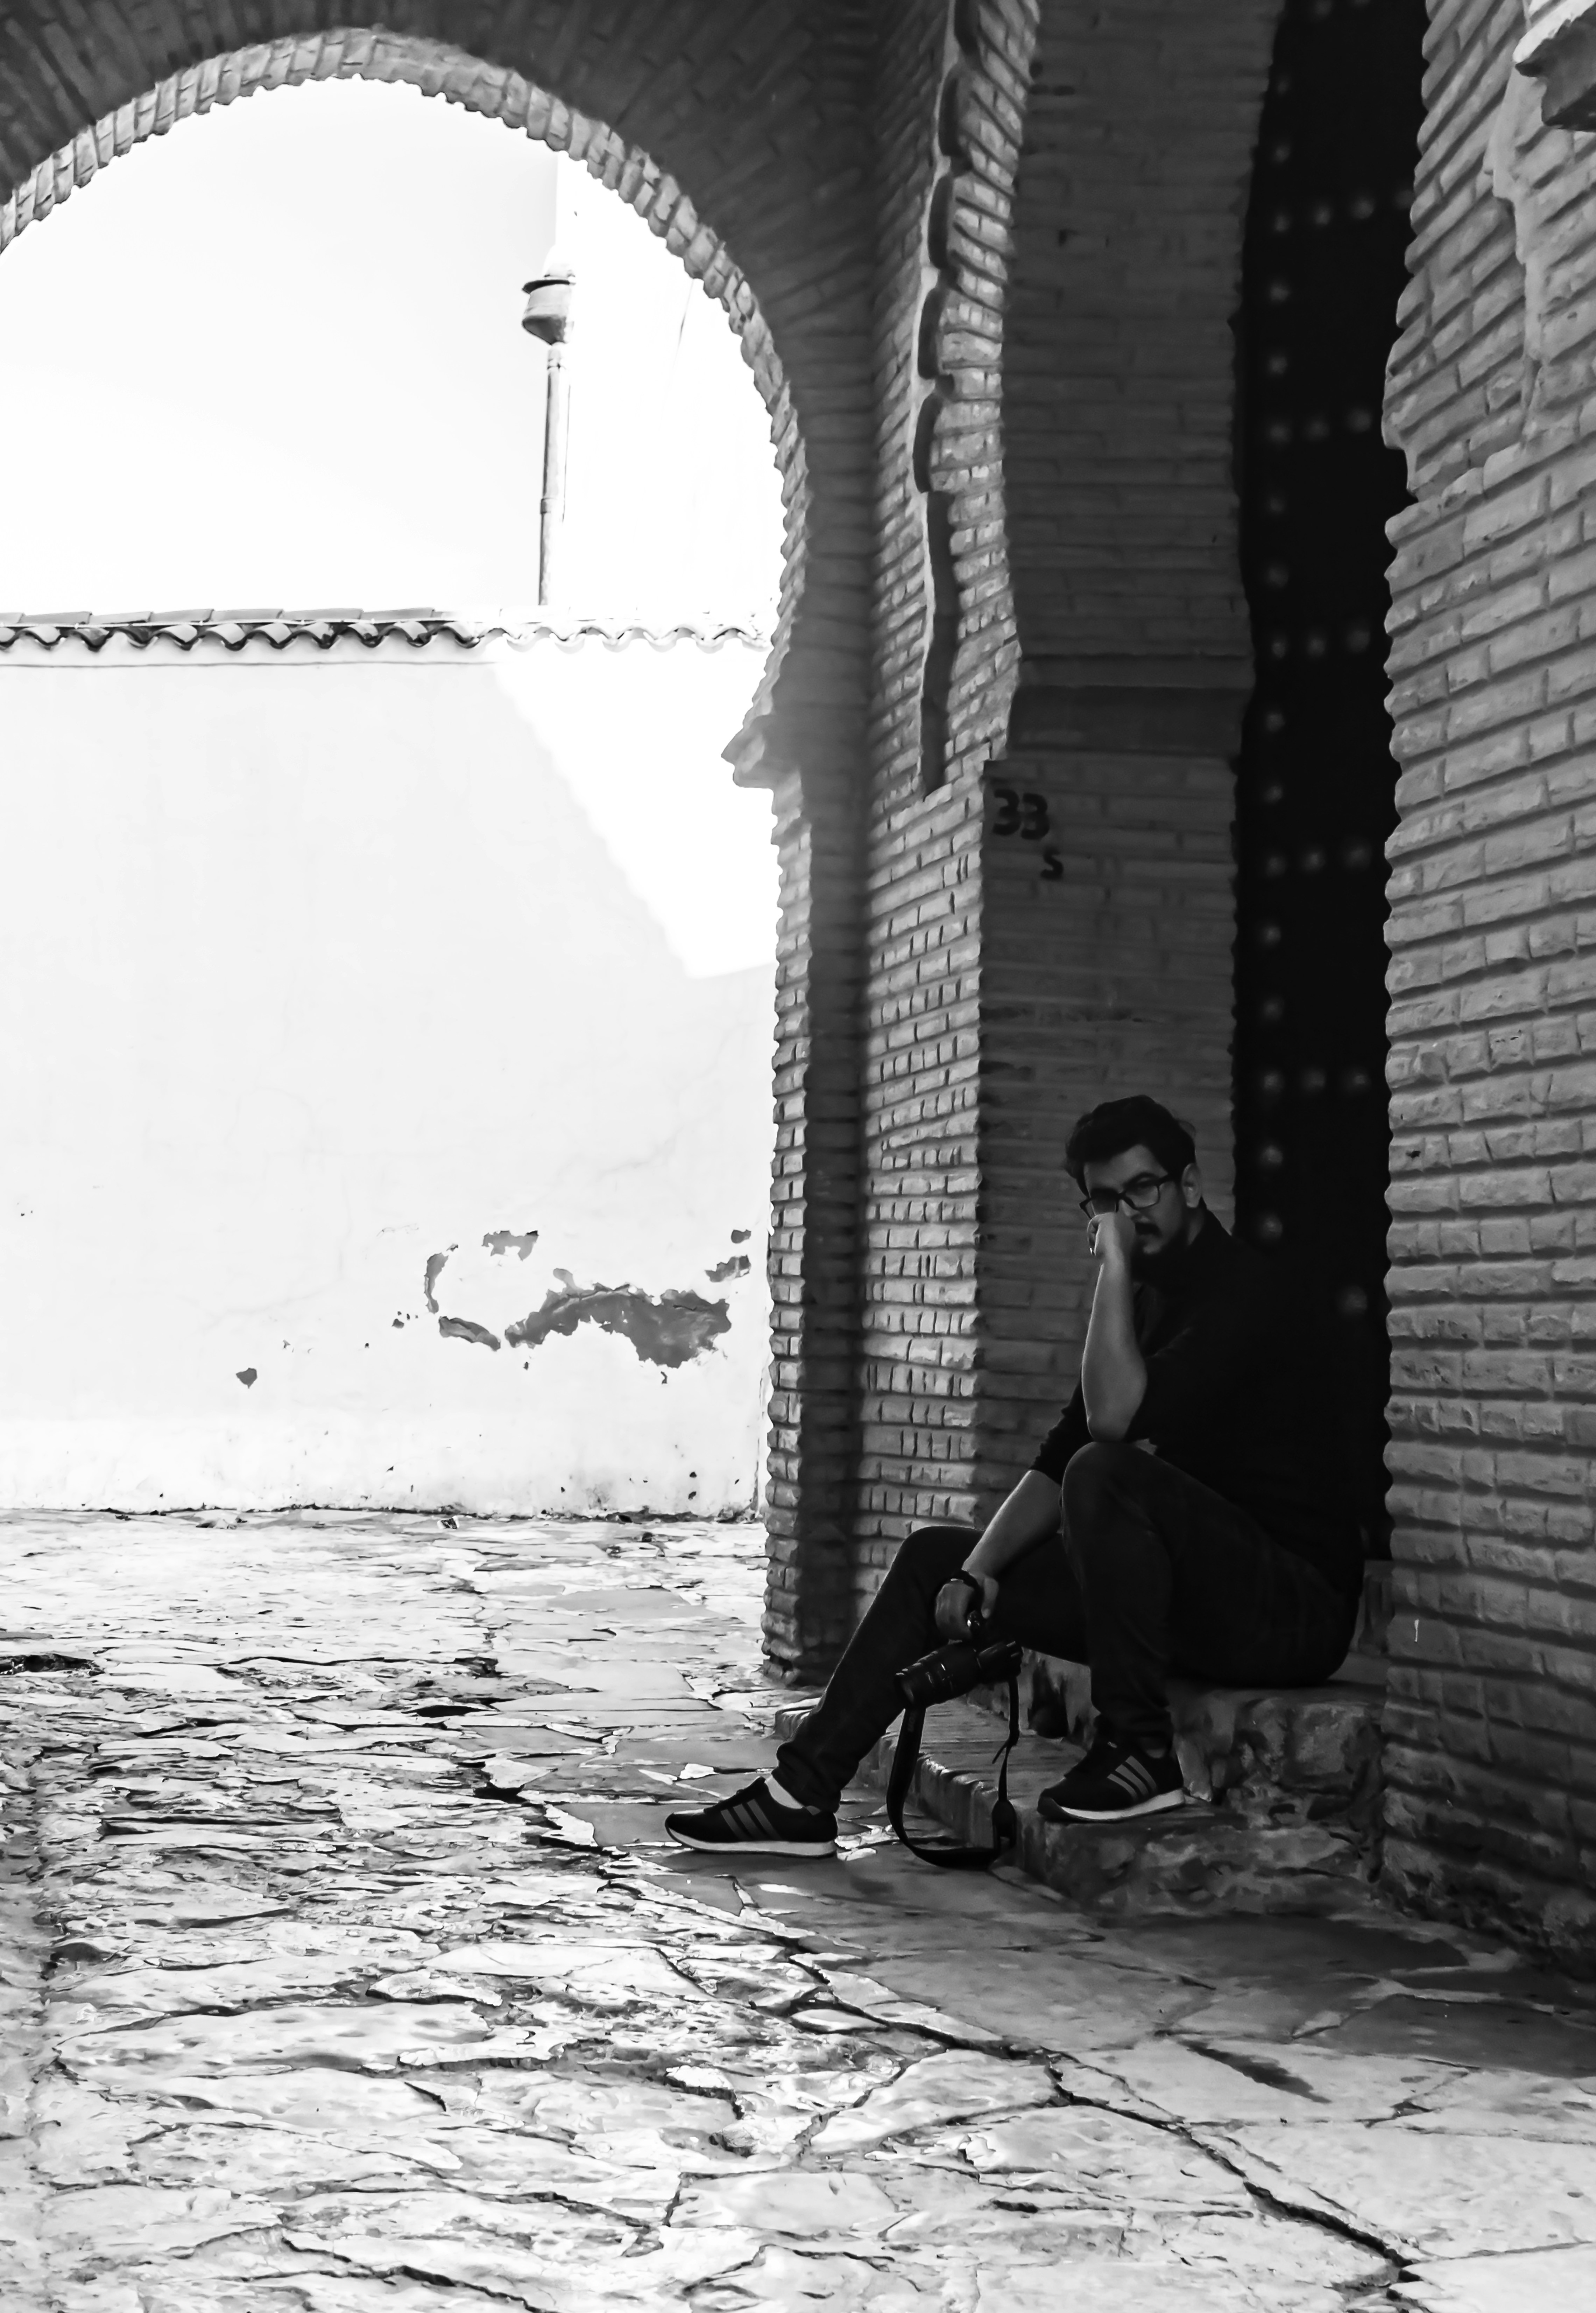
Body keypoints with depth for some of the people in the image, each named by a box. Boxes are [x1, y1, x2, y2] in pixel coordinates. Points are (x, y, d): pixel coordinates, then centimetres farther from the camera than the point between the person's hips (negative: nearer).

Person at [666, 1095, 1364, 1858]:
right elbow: (1058, 1459, 12)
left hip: (1296, 1604, -9)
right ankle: (804, 1792, 3)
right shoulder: (1143, 1301, 15)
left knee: (1105, 1472, -33)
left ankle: (1139, 1751, -22)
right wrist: (979, 1570, -1)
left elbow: (1117, 1418, -28)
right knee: (936, 1556, 7)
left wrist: (1116, 1265, -20)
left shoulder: (1248, 1293, -14)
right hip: (1199, 1601, 9)